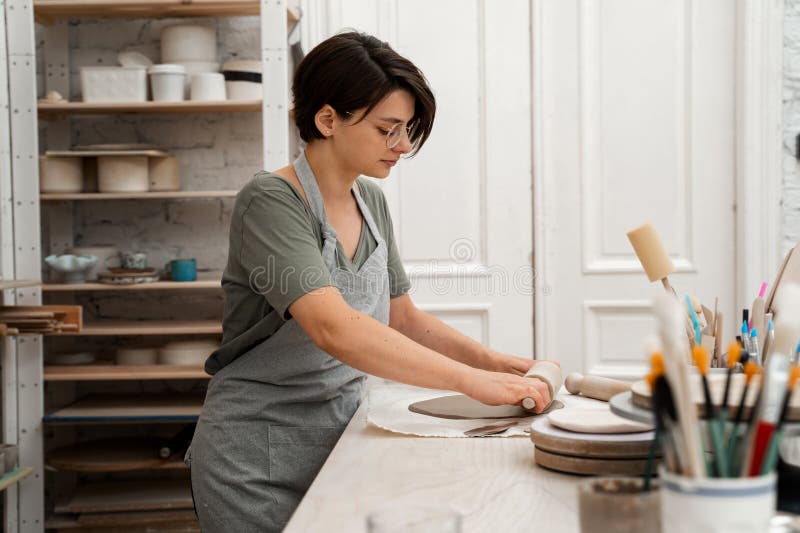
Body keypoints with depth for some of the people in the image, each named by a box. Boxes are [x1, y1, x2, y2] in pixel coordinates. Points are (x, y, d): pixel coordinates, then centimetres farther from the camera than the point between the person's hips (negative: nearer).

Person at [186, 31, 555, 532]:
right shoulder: (271, 202, -20)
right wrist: (472, 381, -36)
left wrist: (491, 360, -4)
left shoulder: (372, 202, 4)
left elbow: (405, 319, 11)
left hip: (337, 439, 6)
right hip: (258, 462, -6)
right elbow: (335, 330, -33)